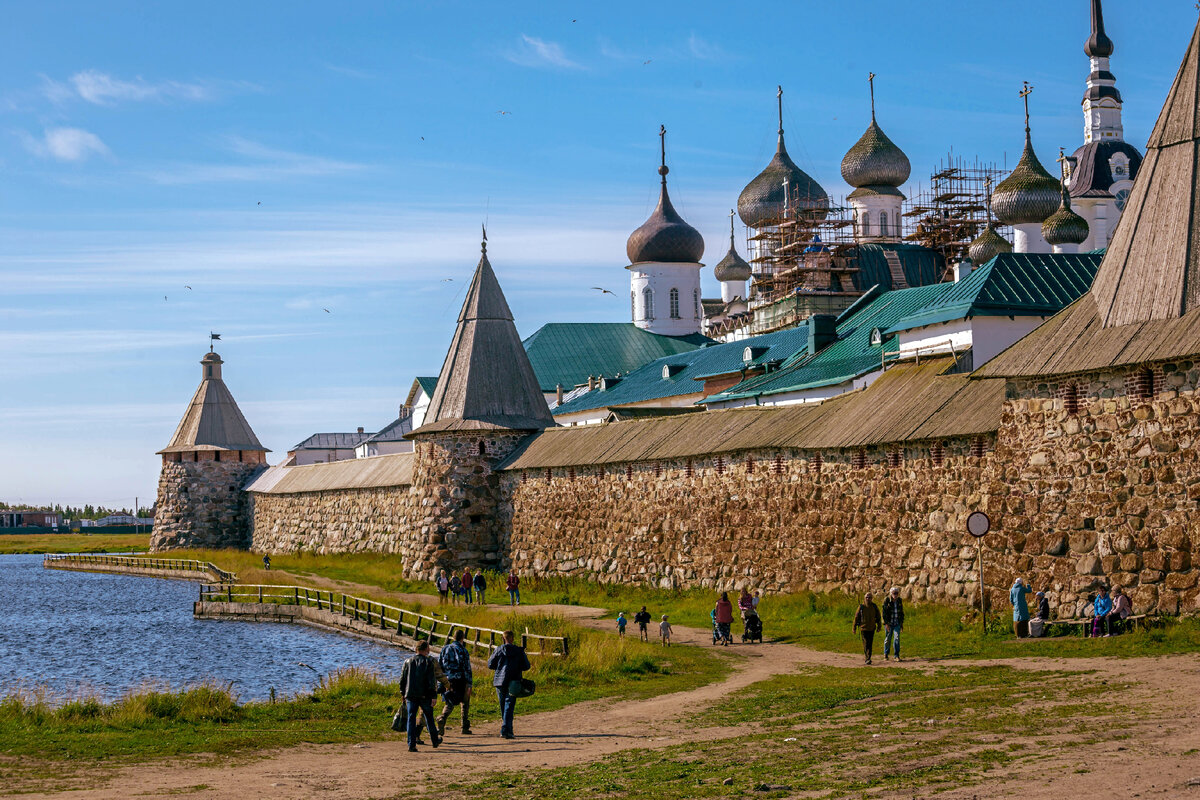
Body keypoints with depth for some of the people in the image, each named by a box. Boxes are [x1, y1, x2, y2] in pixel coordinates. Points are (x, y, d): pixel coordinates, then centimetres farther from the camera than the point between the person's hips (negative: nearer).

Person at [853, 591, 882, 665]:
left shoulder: (874, 607, 1)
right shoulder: (861, 607, -5)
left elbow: (878, 617, 10)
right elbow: (856, 617, 0)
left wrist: (879, 626, 6)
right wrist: (854, 628, 0)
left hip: (872, 628, 3)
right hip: (864, 628, -3)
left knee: (870, 644, 7)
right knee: (866, 643, -10)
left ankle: (865, 656, 19)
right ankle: (867, 659, -13)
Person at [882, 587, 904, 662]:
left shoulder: (899, 601, 3)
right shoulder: (887, 601, -10)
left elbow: (901, 612, 12)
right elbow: (884, 613, -11)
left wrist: (902, 623, 11)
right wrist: (886, 623, -17)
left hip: (897, 623, 2)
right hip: (889, 622, -2)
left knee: (897, 638, -9)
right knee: (888, 639, 6)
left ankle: (897, 655, -5)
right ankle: (886, 655, 21)